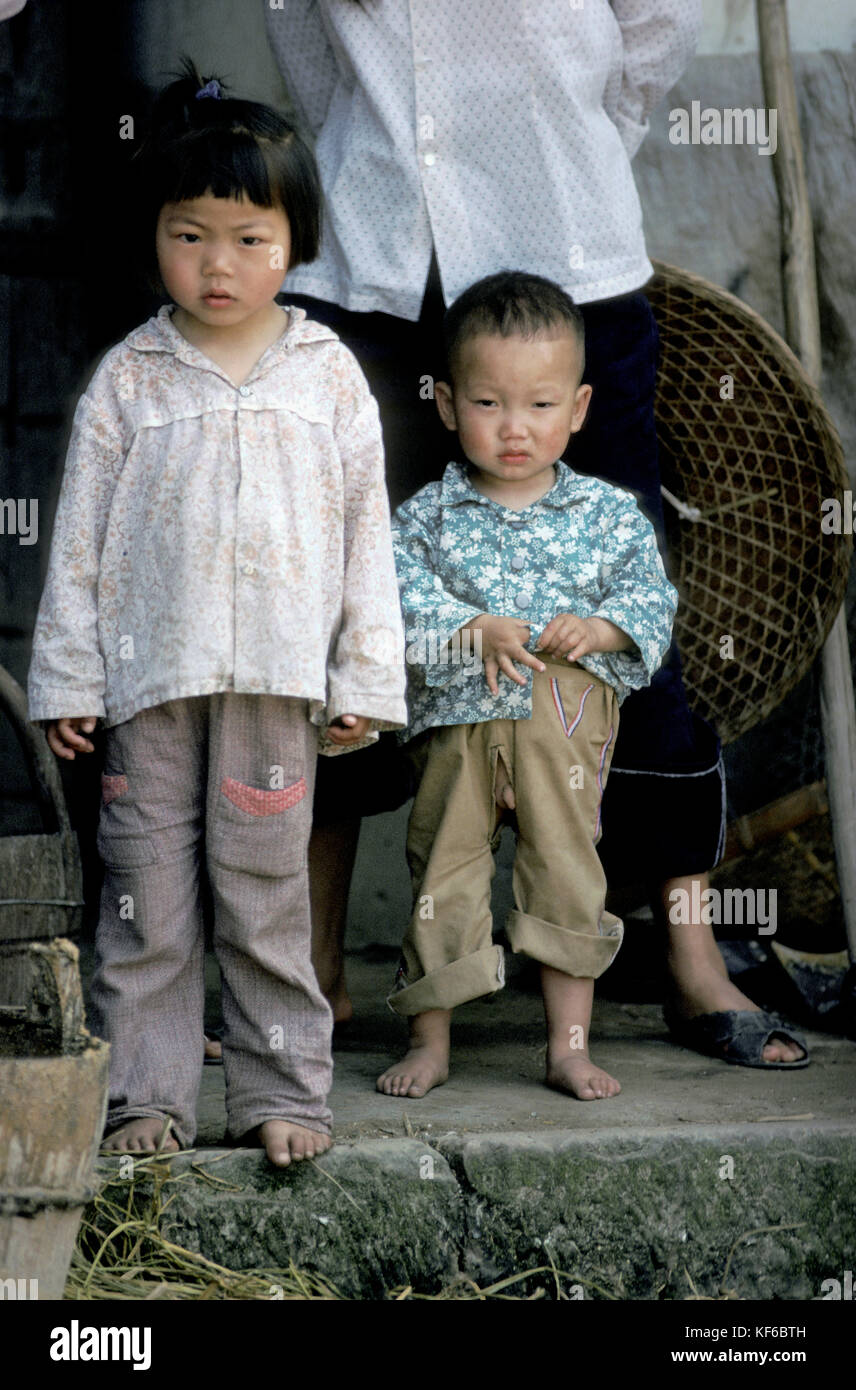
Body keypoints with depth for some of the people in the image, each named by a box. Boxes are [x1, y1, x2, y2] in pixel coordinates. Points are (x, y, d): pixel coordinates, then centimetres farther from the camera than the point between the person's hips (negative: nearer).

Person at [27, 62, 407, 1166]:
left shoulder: (328, 374, 5)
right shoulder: (128, 378, 4)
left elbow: (366, 535, 7)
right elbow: (80, 534, 4)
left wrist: (364, 680, 3)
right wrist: (66, 681, 0)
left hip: (278, 679, 0)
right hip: (151, 676, 0)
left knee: (267, 892, 5)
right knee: (146, 895, 3)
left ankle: (282, 1090, 15)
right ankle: (146, 1095, 13)